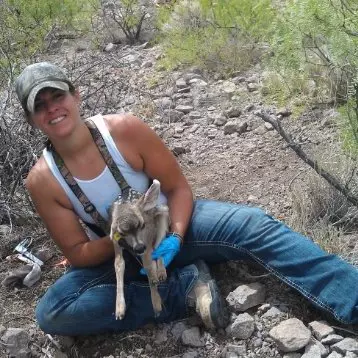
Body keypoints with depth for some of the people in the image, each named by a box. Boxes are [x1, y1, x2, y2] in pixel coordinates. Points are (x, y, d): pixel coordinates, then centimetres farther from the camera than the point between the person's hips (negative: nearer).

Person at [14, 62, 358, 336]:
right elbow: (78, 252, -9)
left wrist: (175, 237, -28)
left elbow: (179, 188, -11)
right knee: (51, 313, -25)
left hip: (169, 225, 0)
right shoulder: (42, 180, -16)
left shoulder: (124, 129, -18)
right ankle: (185, 285, -23)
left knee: (253, 224, -25)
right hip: (113, 253, 1)